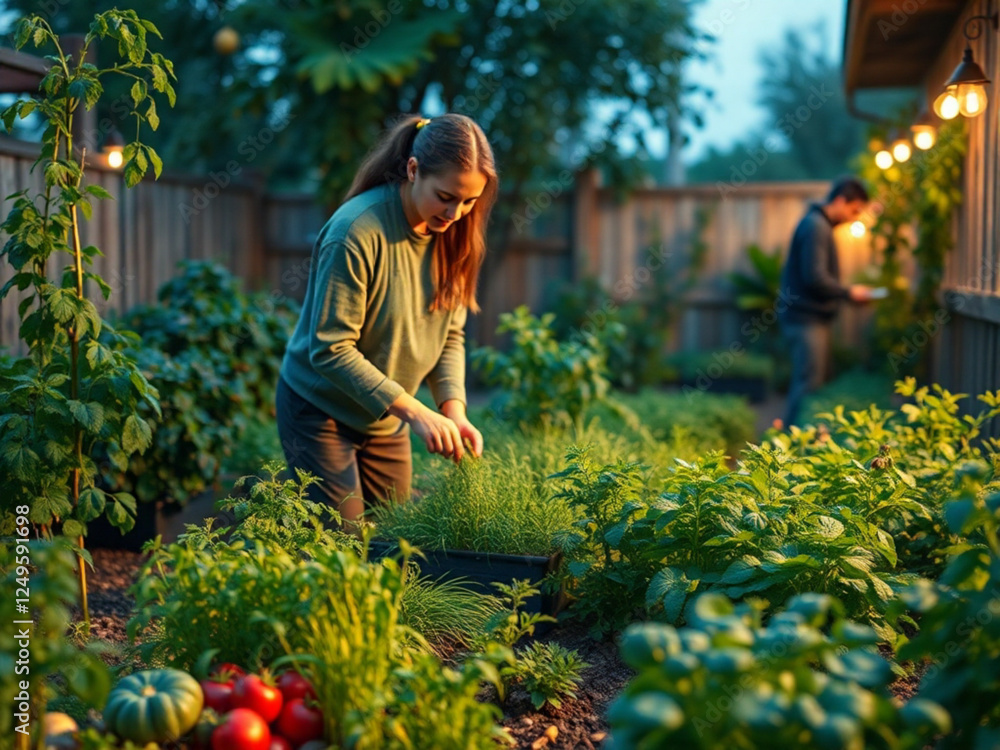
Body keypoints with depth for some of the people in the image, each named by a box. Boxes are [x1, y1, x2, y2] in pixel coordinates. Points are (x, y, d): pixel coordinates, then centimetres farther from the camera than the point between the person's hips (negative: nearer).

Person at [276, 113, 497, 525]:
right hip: (320, 409, -6)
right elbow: (329, 350, -26)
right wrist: (414, 411, -29)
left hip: (386, 419, 6)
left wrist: (454, 410, -16)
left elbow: (449, 334, 0)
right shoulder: (356, 232, -26)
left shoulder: (452, 233, -5)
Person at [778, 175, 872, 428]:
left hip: (813, 318, 11)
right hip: (807, 319, -11)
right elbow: (814, 277, -23)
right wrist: (849, 292, -13)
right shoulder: (815, 226, -15)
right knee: (808, 384, -9)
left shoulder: (820, 225, 17)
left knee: (810, 382, 13)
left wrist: (847, 292, 12)